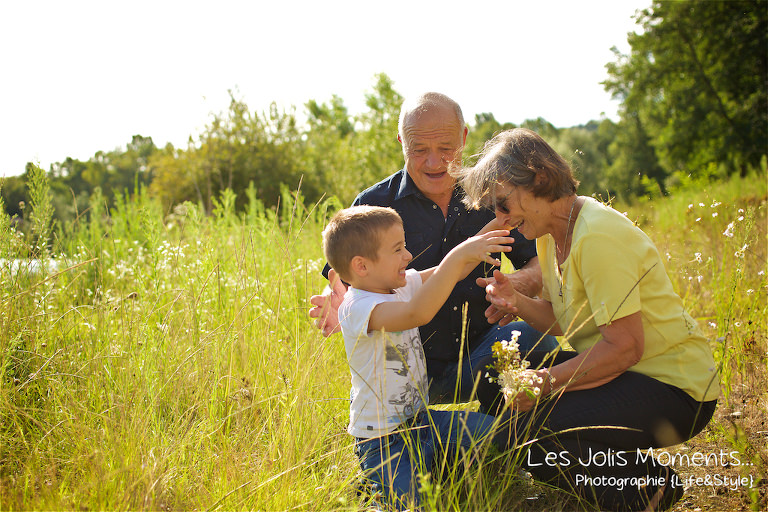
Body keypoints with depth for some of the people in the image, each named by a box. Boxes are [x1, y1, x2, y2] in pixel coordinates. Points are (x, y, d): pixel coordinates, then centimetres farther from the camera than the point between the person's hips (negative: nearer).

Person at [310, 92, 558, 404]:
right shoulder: (373, 205, -1)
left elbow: (543, 264, 3)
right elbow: (341, 283, 3)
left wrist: (516, 285, -22)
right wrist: (339, 306, -23)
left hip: (478, 363, 2)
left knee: (533, 337, -29)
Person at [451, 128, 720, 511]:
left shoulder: (597, 236, -23)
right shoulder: (551, 233, 7)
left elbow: (624, 347, -25)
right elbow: (563, 322, 12)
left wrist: (548, 381, -24)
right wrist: (517, 302, -6)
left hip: (673, 388, -10)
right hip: (622, 374, 10)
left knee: (528, 431, -26)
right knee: (495, 385, 3)